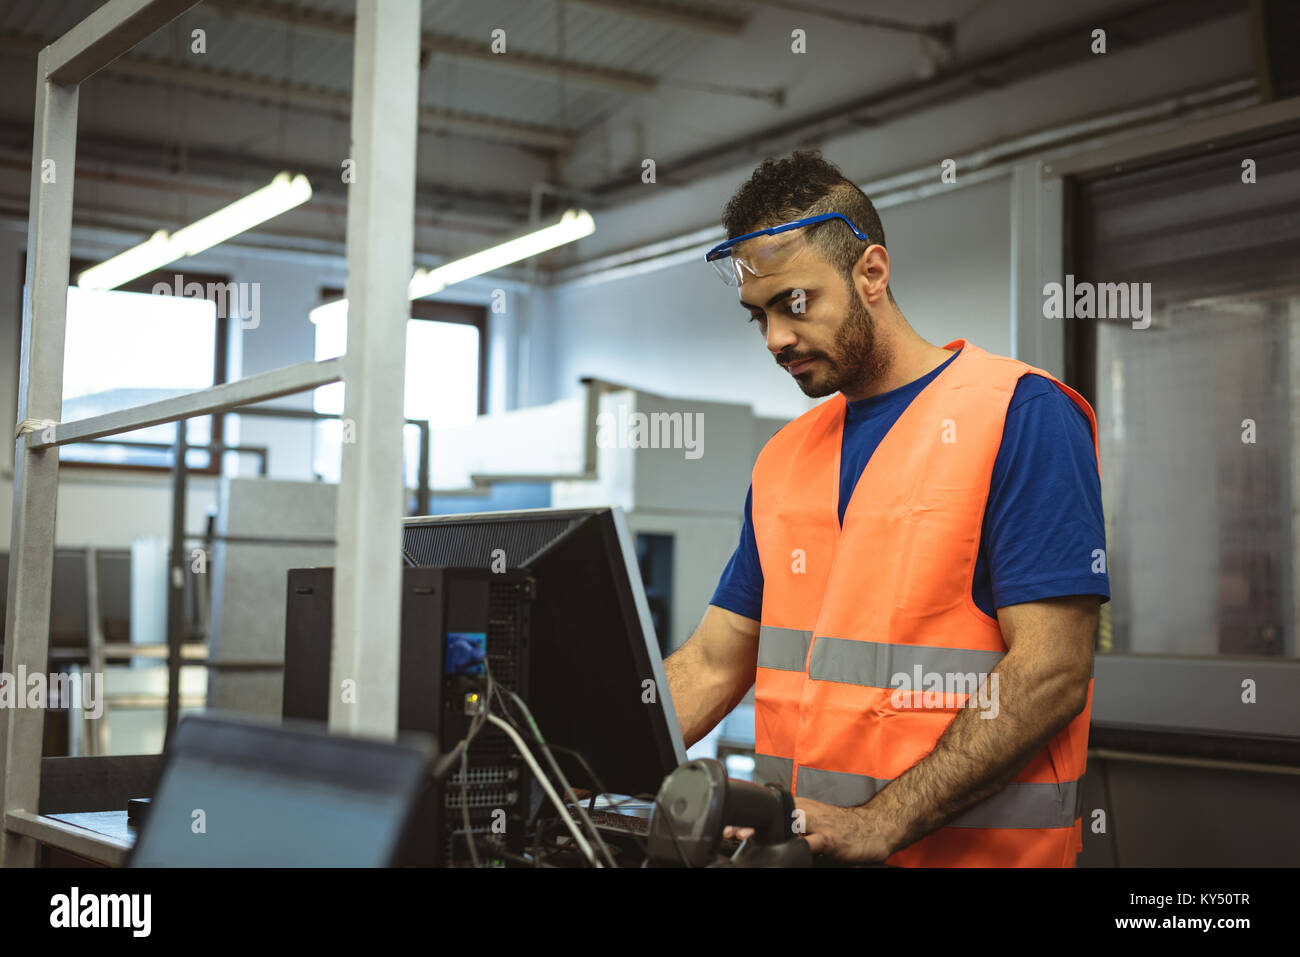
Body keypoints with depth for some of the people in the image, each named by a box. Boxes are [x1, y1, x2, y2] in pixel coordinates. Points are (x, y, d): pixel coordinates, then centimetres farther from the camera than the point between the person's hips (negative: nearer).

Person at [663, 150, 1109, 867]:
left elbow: (1050, 674, -12)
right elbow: (711, 665, 13)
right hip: (795, 841, 5)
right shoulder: (782, 458, 14)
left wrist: (880, 824, -18)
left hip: (967, 849, -4)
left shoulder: (1018, 415, -5)